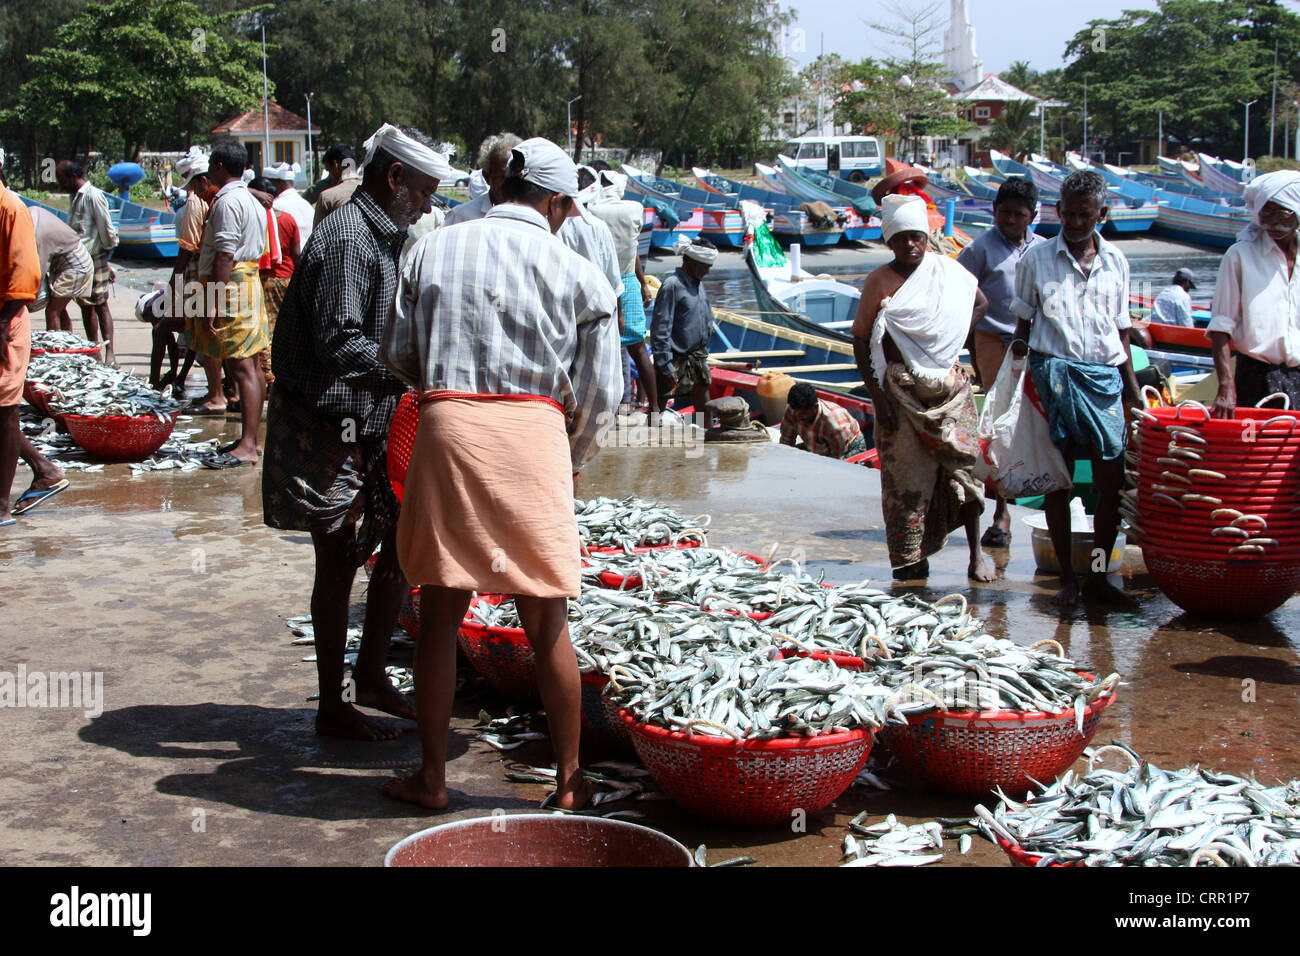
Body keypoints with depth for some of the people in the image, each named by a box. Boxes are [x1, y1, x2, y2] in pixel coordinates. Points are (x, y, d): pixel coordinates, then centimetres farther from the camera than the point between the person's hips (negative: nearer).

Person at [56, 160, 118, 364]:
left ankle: (109, 353, -8)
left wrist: (105, 254, -8)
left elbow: (106, 228, -14)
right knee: (85, 306, 10)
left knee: (100, 305, -8)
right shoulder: (75, 197, 15)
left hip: (95, 258, -9)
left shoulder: (93, 196, -12)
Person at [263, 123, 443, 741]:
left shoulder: (384, 237, 14)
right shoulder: (346, 238, -17)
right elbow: (339, 344, -26)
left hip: (368, 427, 10)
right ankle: (333, 707, 11)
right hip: (327, 429, -10)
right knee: (339, 561, -1)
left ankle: (370, 676, 26)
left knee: (401, 539, 12)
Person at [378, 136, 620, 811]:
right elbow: (600, 390, 5)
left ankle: (431, 776, 18)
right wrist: (572, 460, 21)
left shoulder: (432, 250, 9)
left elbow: (400, 356, 12)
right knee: (547, 623, 8)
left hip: (446, 426, 1)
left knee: (440, 611, 11)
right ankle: (569, 782, 17)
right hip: (533, 431, -1)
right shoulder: (576, 273, 5)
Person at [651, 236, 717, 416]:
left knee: (704, 407, 17)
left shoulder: (698, 284, 8)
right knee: (657, 409, 0)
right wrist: (667, 367, -22)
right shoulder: (672, 285, -18)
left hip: (697, 359, 8)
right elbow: (660, 330, -20)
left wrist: (703, 356, 18)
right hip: (676, 360, -8)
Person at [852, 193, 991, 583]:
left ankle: (976, 555, 7)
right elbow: (861, 340, -4)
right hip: (902, 387, -3)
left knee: (963, 464, -3)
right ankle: (911, 562, 10)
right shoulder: (881, 281, -4)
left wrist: (958, 334, 8)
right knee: (907, 474, -1)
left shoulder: (948, 270, 6)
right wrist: (876, 395, -10)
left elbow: (980, 303, 25)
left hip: (950, 384, 3)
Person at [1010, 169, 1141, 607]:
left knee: (1112, 480, -1)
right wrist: (1020, 344, -11)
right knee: (1058, 478, 1)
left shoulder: (1115, 262, 10)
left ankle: (1098, 576, 10)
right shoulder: (1036, 259, 4)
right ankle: (1067, 576, 11)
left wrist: (1132, 385, 13)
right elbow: (1024, 320, 10)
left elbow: (1121, 328, 15)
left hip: (1104, 375, 2)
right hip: (1053, 371, -2)